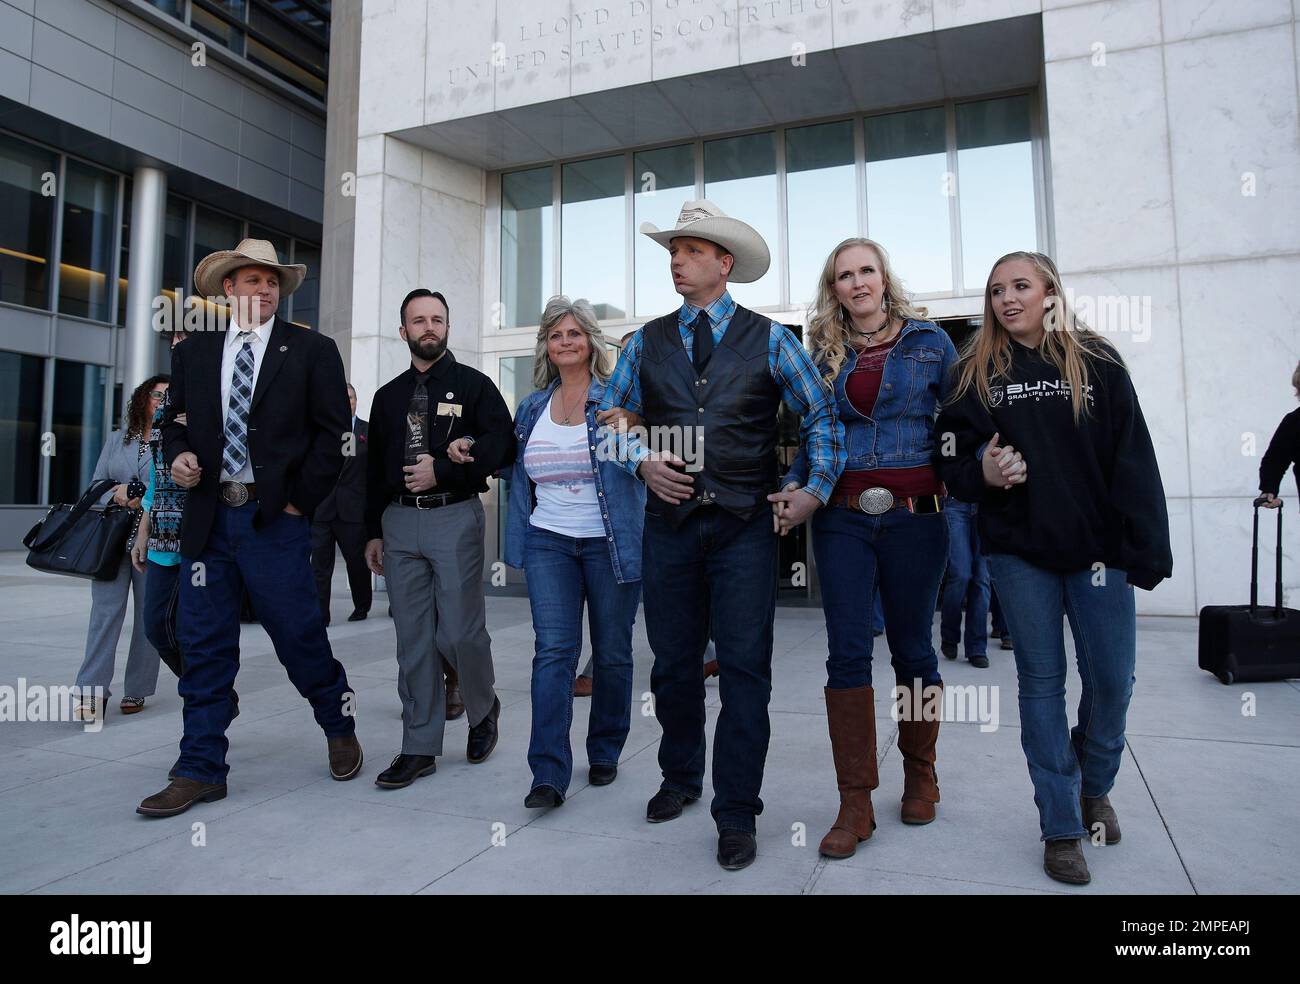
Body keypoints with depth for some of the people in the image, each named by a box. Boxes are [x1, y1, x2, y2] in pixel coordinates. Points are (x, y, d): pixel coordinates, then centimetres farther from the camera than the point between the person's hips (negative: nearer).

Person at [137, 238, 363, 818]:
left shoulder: (312, 351, 2)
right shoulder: (192, 353, 13)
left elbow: (332, 434, -3)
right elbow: (176, 420, 20)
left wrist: (300, 500, -7)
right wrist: (178, 456, -3)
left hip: (275, 517, -4)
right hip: (206, 517, 4)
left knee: (300, 637, 3)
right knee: (203, 645, 7)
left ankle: (340, 726, 28)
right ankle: (201, 770, 18)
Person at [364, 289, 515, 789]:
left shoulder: (473, 385, 4)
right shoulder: (388, 396, 17)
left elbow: (502, 444, -8)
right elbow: (375, 467, 18)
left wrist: (443, 471, -14)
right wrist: (373, 531, 13)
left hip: (455, 518, -4)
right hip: (399, 522, 4)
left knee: (460, 631, -5)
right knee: (413, 639, 6)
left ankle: (484, 708, 25)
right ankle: (419, 747, 15)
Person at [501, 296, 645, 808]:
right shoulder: (532, 408, 13)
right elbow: (520, 476, 22)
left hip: (610, 543, -2)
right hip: (549, 544, 3)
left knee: (612, 653, 8)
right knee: (553, 652, -6)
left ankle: (605, 752, 26)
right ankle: (548, 773, -5)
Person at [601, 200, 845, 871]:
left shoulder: (769, 340, 5)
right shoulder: (646, 343, 10)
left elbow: (822, 415, 8)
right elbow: (607, 419, 13)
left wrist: (816, 488, -2)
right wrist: (642, 461, -4)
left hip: (745, 526, -2)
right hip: (670, 521, 3)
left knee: (744, 669, -2)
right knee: (673, 663, 12)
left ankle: (737, 814, 11)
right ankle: (680, 778, 33)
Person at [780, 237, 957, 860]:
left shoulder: (929, 341, 7)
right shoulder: (823, 352, 13)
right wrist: (795, 484, -3)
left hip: (915, 516, -1)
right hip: (842, 517, 1)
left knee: (912, 648, 8)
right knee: (847, 654, -3)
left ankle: (920, 772, 30)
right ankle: (855, 802, 6)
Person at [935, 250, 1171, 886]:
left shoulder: (1097, 363, 3)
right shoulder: (977, 372, 5)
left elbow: (1133, 461, -1)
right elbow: (950, 456, 7)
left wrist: (1146, 550, -7)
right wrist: (981, 474, -16)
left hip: (1097, 548, 0)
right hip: (1019, 551, 0)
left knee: (1111, 680, 3)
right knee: (1041, 682, 5)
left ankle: (1094, 787, 34)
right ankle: (1060, 827, 19)